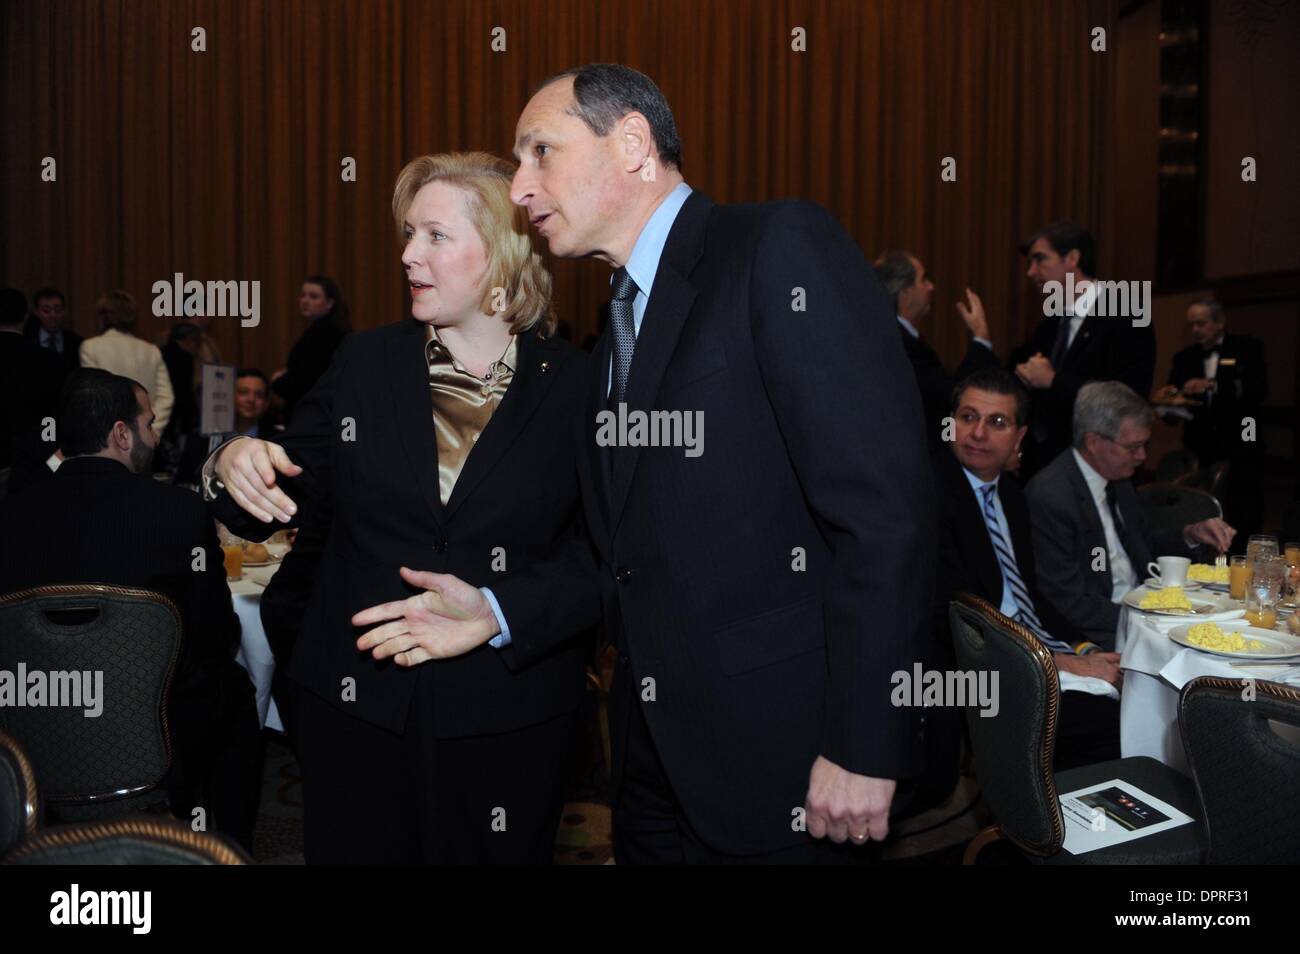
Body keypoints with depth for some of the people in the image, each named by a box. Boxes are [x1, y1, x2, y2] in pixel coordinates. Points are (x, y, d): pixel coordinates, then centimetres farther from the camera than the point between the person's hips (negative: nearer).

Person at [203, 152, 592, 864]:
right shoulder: (365, 363, 4)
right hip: (355, 703, 2)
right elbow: (283, 505, 7)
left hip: (506, 718, -2)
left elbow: (601, 555, -5)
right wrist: (234, 469, -14)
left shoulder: (574, 385, -4)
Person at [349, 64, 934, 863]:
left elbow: (885, 504, -18)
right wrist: (497, 612, 4)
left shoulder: (782, 247, -11)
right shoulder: (622, 319, 15)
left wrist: (864, 746, -20)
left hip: (775, 759, -7)